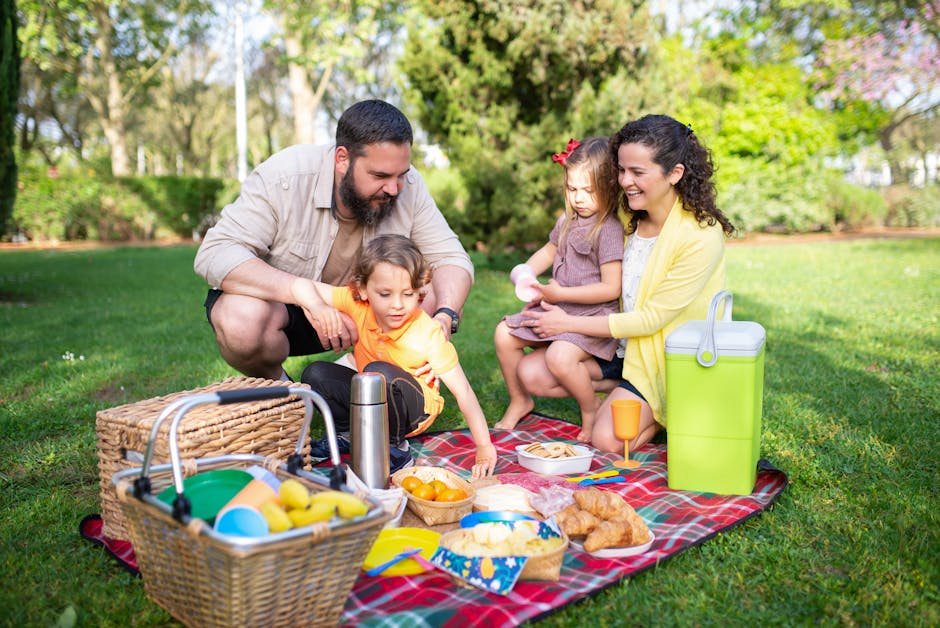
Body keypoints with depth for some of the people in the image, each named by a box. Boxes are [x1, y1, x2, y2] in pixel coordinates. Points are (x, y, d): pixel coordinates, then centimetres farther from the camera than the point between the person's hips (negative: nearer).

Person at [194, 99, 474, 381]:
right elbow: (214, 254, -33)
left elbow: (451, 257, -13)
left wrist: (444, 318, -35)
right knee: (242, 321, -36)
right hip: (279, 299, -3)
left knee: (439, 297, -17)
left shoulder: (408, 186, -16)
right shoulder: (283, 178, -28)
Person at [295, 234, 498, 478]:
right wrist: (319, 306, -37)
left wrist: (484, 448, -27)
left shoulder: (429, 334, -26)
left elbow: (463, 392, -24)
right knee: (315, 374, -15)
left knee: (380, 372, -34)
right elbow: (301, 285, -14)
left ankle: (394, 449, -14)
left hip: (414, 409, -4)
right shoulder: (357, 304, -18)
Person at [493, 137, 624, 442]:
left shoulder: (609, 229, -17)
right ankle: (519, 401, 20)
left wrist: (560, 293, -20)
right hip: (557, 309, 9)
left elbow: (611, 288, -20)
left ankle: (591, 408, -3)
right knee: (504, 334, 2)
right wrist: (526, 271, 7)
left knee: (559, 357, -32)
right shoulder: (568, 220, 8)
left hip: (593, 315, -8)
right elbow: (550, 250, 28)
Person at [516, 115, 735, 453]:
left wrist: (568, 323, -17)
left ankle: (664, 413, 8)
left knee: (607, 440, -21)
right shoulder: (629, 216, -1)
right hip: (618, 342, 7)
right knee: (531, 373, -6)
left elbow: (651, 318, -21)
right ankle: (622, 392, 5)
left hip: (664, 360, -6)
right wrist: (550, 293, -3)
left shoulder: (701, 237, -23)